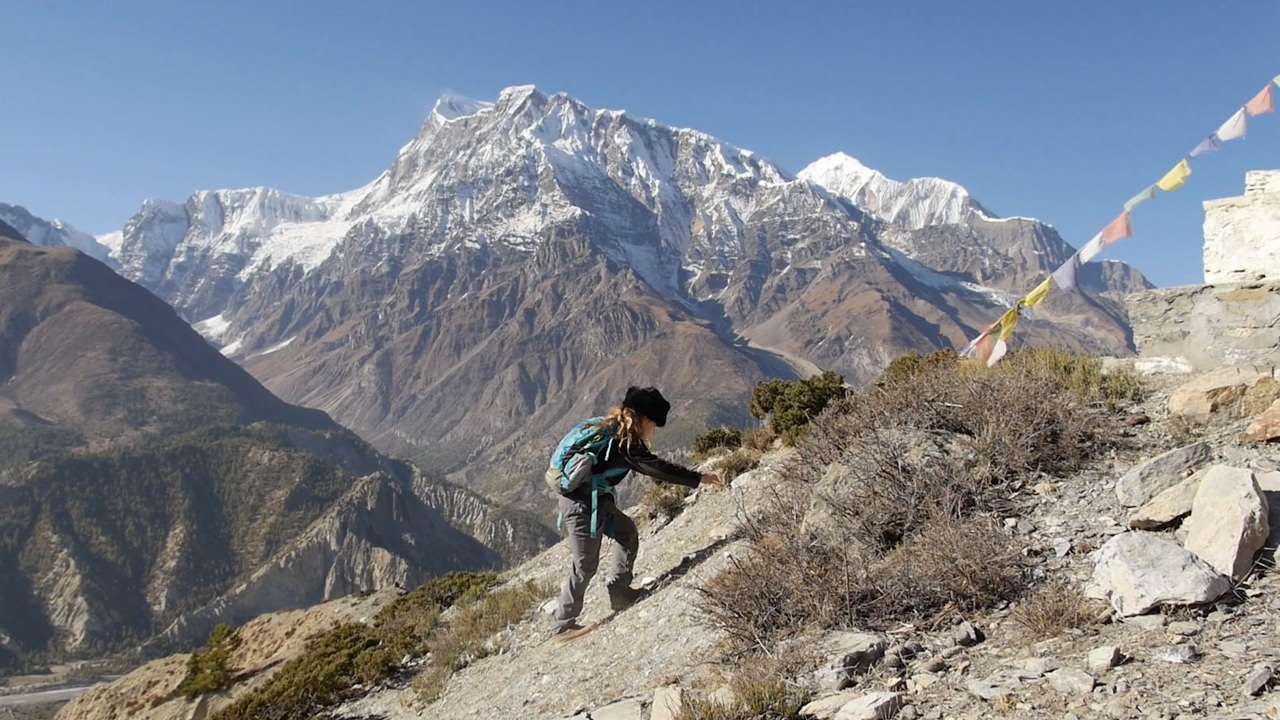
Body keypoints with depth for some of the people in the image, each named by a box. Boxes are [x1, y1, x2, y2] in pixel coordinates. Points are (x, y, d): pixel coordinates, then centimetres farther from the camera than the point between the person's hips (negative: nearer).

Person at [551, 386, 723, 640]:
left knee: (627, 531, 17)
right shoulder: (624, 442, -20)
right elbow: (657, 467, -22)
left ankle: (618, 591, 20)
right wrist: (699, 478, -17)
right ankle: (562, 626, 13)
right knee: (585, 566, 1)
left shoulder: (617, 432, 8)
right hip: (580, 505, -10)